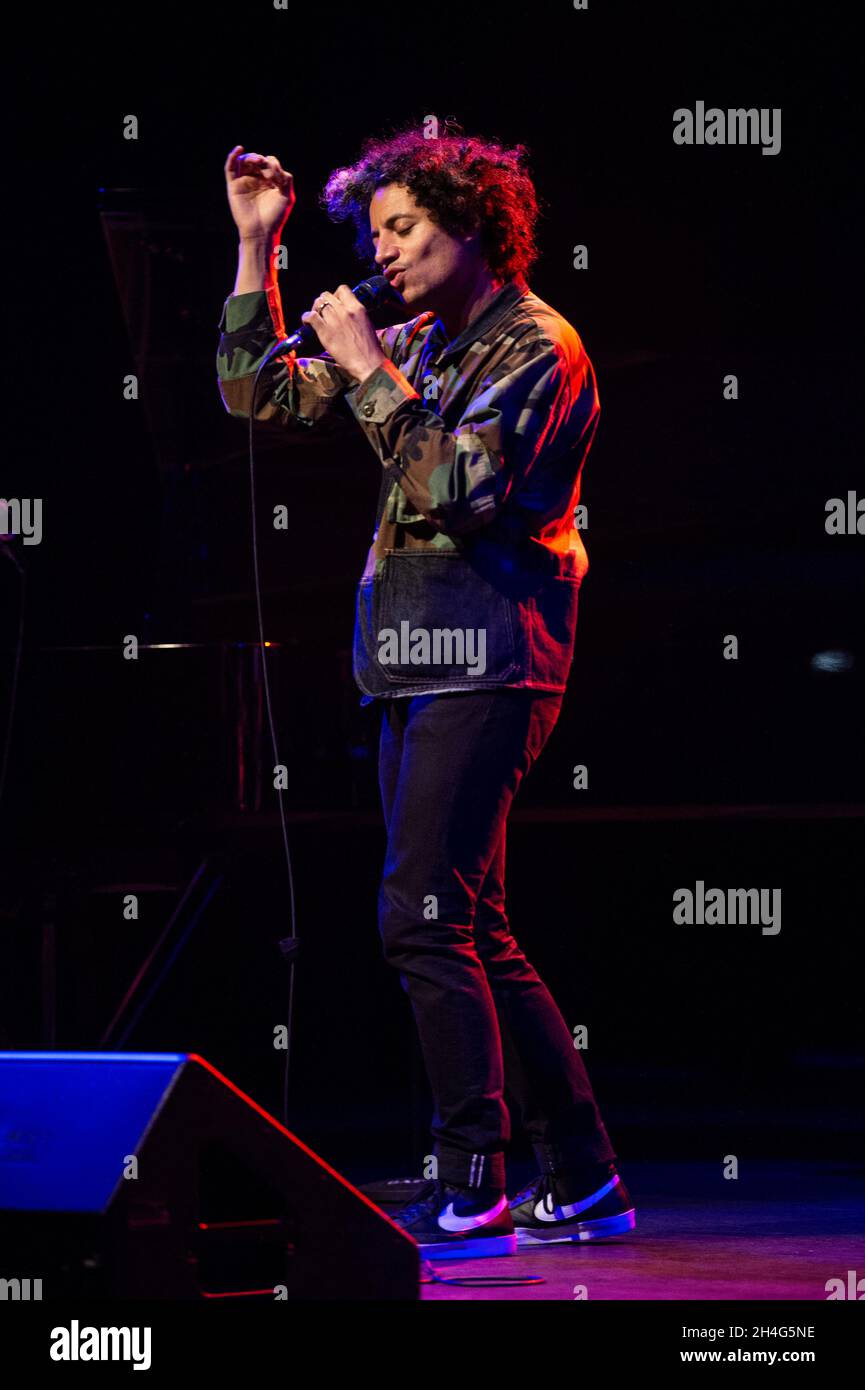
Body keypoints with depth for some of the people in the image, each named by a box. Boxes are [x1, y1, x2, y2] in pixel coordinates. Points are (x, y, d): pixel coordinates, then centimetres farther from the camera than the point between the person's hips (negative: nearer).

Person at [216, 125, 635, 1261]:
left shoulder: (536, 346, -6)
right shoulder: (417, 344, 18)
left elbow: (458, 488, -17)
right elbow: (258, 397, 18)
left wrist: (372, 373, -13)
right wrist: (256, 246, 11)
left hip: (486, 655, -9)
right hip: (415, 658, 9)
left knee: (423, 914, -16)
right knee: (469, 930, 8)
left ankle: (471, 1189, -13)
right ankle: (583, 1180, 14)